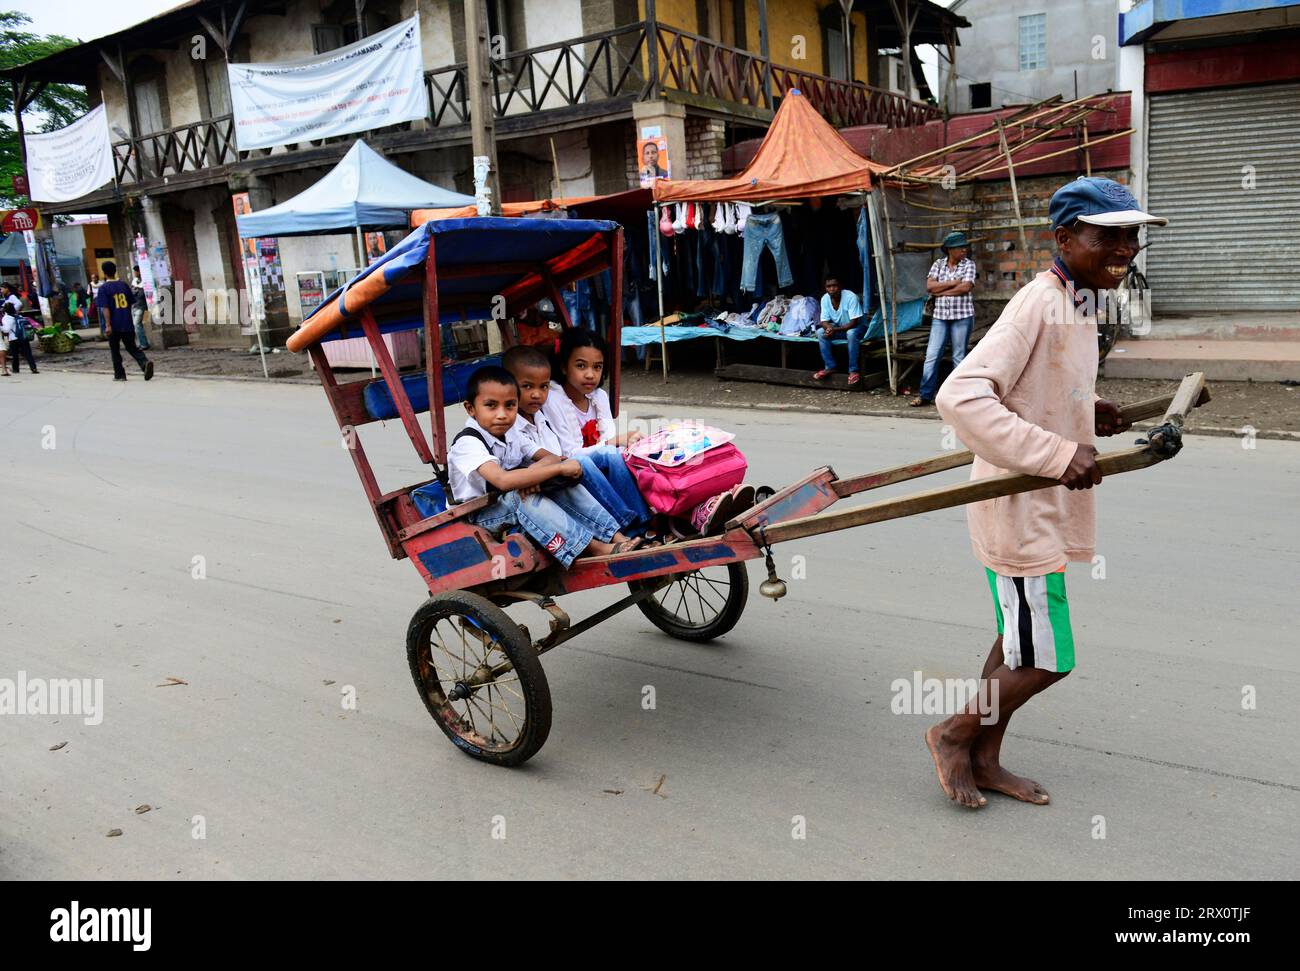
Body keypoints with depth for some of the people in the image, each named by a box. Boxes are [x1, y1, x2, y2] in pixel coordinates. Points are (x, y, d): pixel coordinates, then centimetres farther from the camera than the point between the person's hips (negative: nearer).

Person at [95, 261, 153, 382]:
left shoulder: (103, 288, -7)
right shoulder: (124, 285, 7)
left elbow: (105, 308, -15)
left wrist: (108, 325, -17)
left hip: (114, 326, -4)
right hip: (127, 324, 4)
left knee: (115, 351, 10)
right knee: (132, 348, 7)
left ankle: (119, 374, 14)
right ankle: (145, 362, -20)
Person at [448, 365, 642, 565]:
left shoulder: (508, 433, 4)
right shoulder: (468, 443, -23)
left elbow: (550, 457, 1)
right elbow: (503, 481, -38)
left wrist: (531, 474, -24)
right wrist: (560, 468, -34)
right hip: (481, 514, -7)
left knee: (564, 485, -14)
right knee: (520, 497, -36)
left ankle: (616, 537, -21)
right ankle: (595, 549, -39)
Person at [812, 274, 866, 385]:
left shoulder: (851, 297, -29)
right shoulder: (825, 299, -13)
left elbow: (854, 322, -30)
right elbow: (824, 321, -9)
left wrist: (835, 330, -40)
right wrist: (828, 327, -34)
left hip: (858, 326, -5)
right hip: (838, 326, 5)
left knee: (851, 333, -38)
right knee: (821, 333, -19)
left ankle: (853, 370, -29)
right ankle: (830, 367, -12)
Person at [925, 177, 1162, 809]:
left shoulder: (1079, 303, 10)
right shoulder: (1040, 303, -21)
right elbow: (959, 396, -32)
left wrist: (1087, 413, 8)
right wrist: (1058, 455, -33)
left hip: (1045, 505, 10)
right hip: (1021, 511, -10)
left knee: (1020, 644, 19)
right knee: (1046, 659, -1)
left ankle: (984, 759, 35)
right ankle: (953, 734, 21)